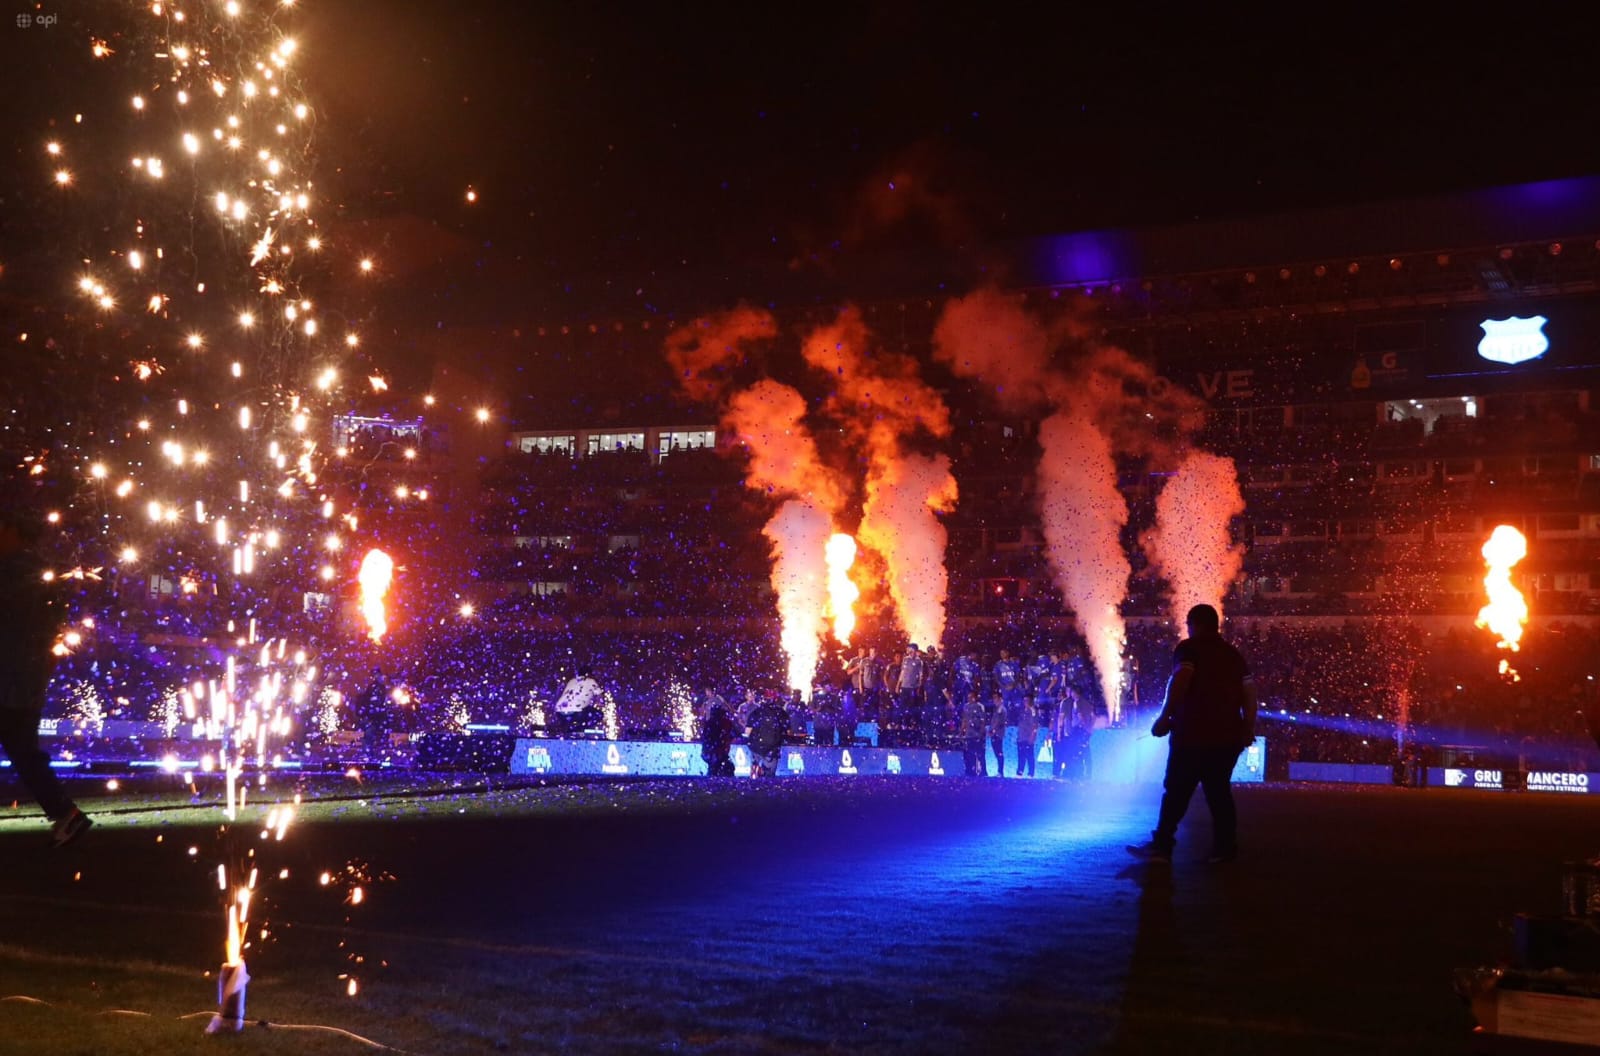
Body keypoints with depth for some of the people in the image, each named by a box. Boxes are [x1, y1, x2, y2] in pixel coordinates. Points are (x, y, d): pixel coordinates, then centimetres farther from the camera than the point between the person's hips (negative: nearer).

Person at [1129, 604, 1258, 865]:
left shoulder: (1189, 648, -1)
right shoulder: (1233, 653, 16)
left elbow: (1180, 680, -17)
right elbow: (1249, 692, 12)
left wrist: (1165, 717, -14)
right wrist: (1248, 729, 17)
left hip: (1193, 733, -5)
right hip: (1228, 734, 5)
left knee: (1177, 792, 1)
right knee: (1219, 790, 12)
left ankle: (1162, 846, 1)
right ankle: (1225, 848, 6)